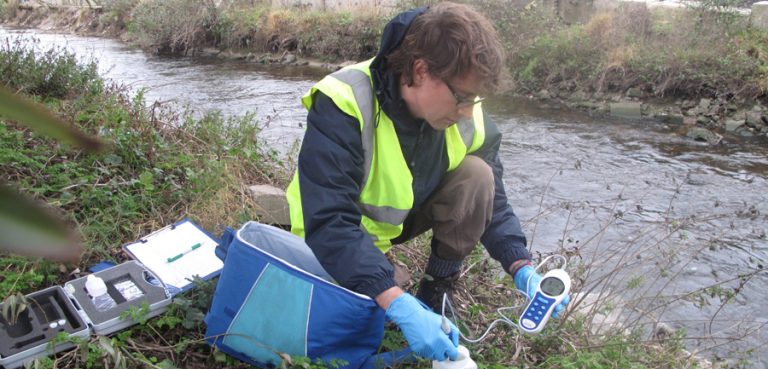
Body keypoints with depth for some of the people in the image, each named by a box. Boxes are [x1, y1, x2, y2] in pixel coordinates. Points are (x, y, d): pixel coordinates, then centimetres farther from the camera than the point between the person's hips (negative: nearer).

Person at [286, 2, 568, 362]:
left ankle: (437, 289, -7)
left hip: (402, 216, 4)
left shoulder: (466, 119, -17)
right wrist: (400, 306, -50)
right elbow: (329, 223, -41)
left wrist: (523, 269, -24)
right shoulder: (343, 106, -35)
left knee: (476, 175, -20)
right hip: (335, 239, -3)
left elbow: (491, 199, -8)